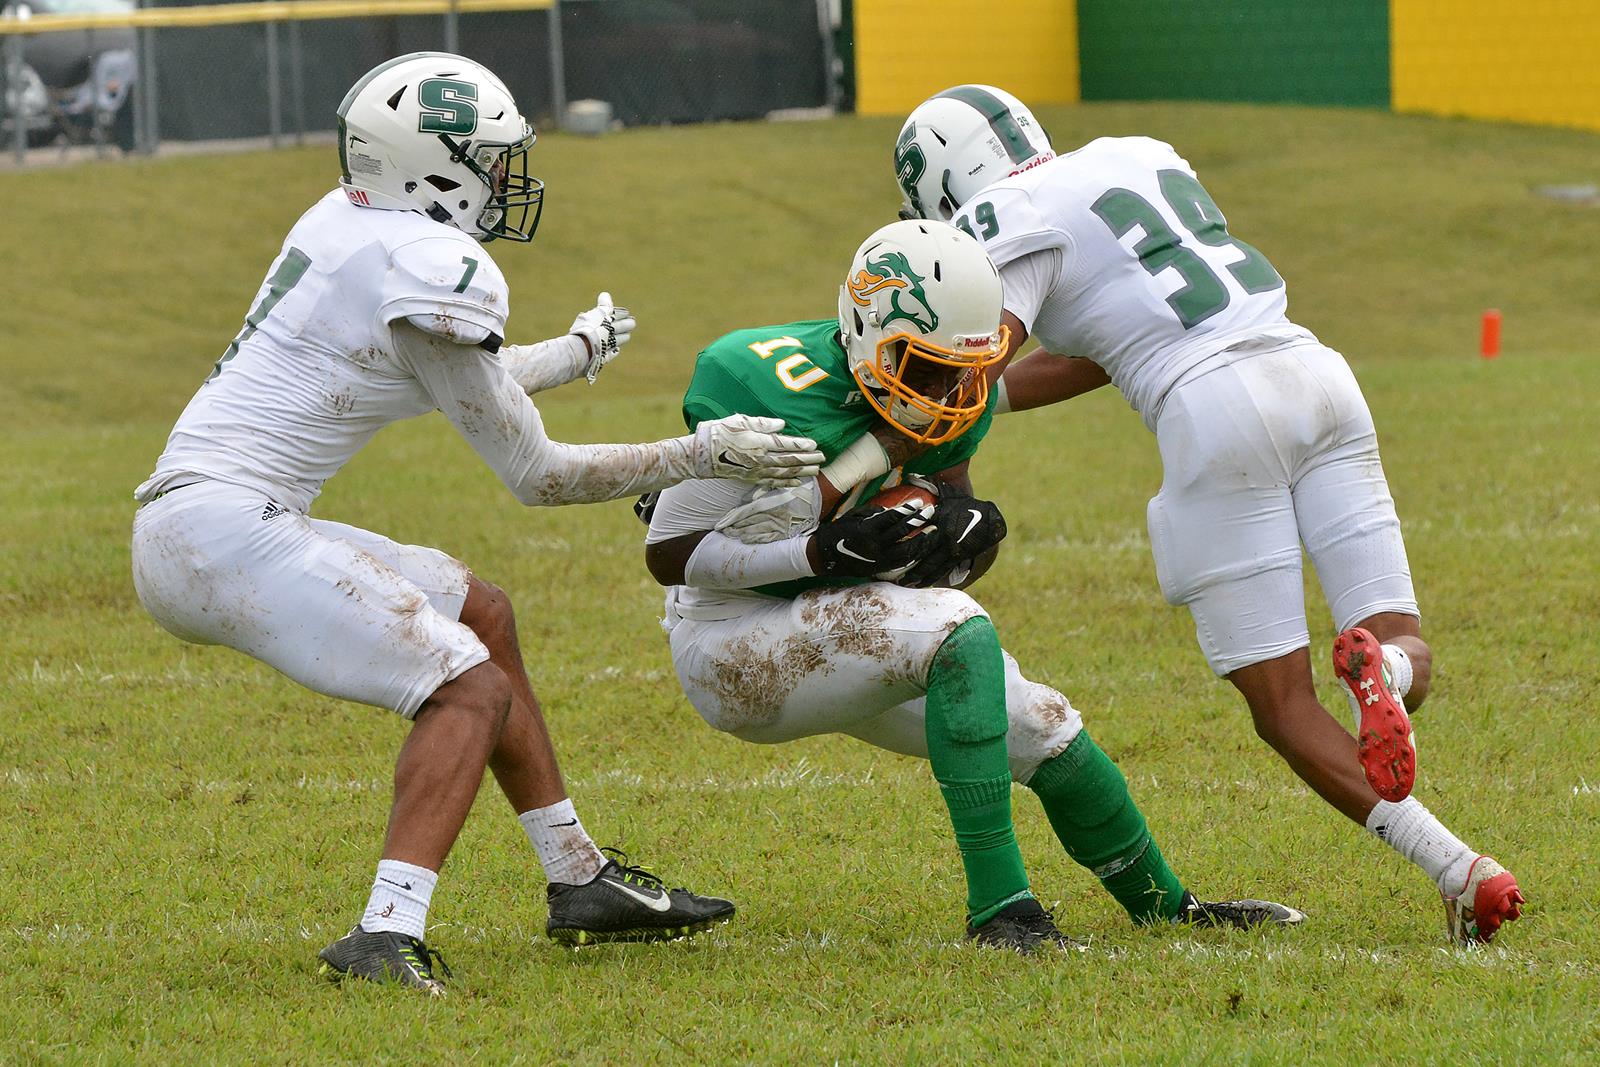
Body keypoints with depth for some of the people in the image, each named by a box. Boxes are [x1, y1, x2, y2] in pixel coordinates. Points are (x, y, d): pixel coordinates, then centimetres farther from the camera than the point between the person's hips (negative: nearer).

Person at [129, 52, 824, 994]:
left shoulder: (351, 221, 13)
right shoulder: (437, 272, -14)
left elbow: (456, 381, 32)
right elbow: (535, 474, -5)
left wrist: (575, 353, 48)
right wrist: (703, 457, 0)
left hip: (184, 529, 10)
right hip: (225, 531, -10)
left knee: (480, 615, 20)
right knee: (470, 689, -12)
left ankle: (581, 881, 25)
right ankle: (389, 933, -29)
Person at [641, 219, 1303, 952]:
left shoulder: (947, 412, -2)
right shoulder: (779, 399, -26)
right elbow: (668, 553, -22)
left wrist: (970, 533, -17)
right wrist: (824, 551, -31)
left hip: (838, 636, 8)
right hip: (734, 652, -8)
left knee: (1044, 733, 8)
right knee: (960, 635, -29)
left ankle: (1163, 904, 36)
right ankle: (998, 907, -28)